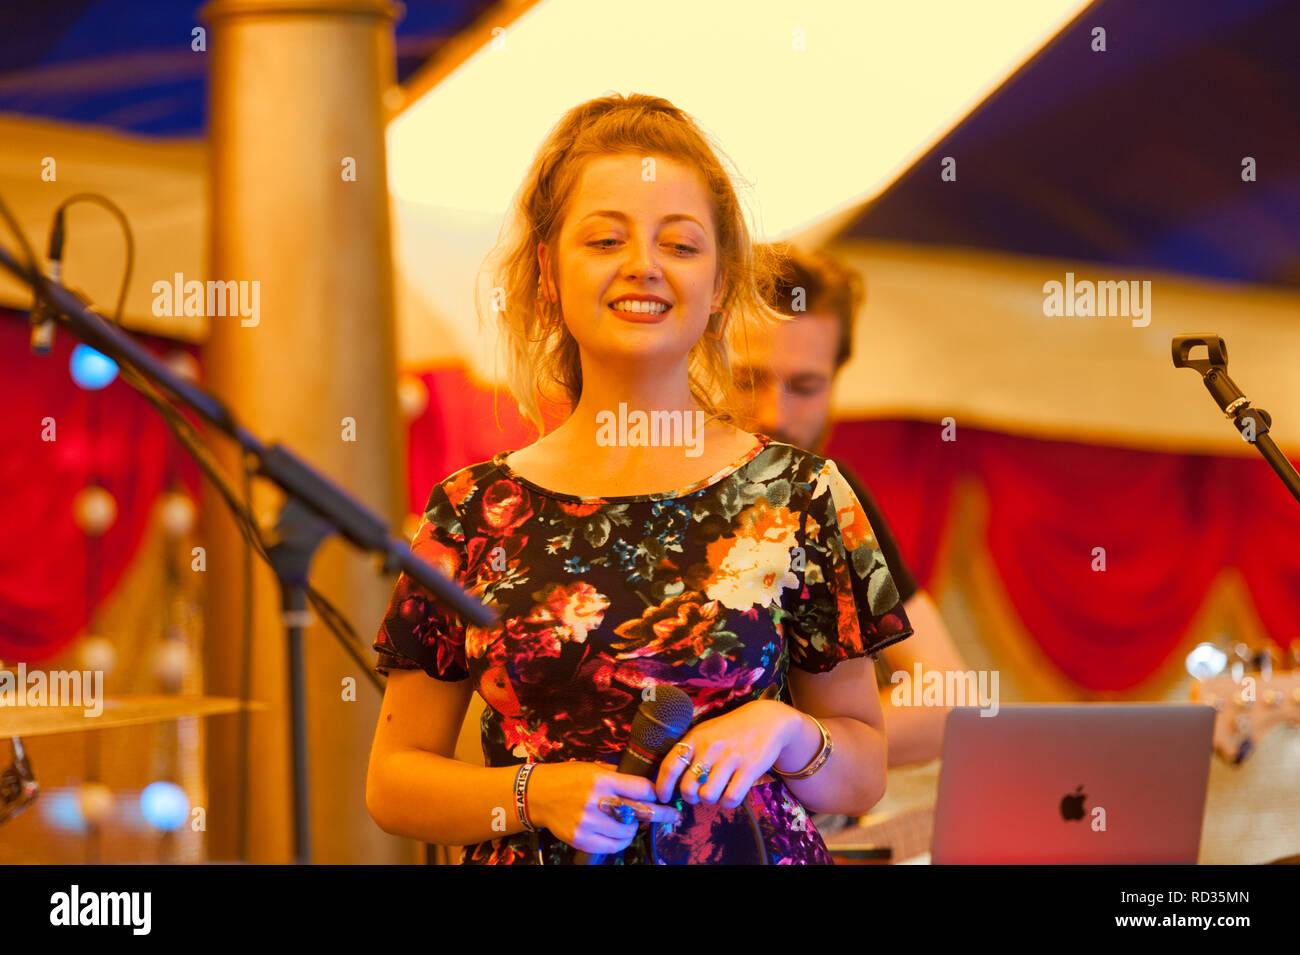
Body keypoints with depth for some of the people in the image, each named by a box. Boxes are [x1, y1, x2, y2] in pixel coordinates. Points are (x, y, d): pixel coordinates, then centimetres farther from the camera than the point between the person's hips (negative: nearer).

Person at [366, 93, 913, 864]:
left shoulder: (800, 500, 2)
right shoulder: (475, 512, 3)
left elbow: (864, 778, 7)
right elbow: (394, 784, 7)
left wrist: (783, 729, -11)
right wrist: (533, 793, -9)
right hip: (536, 856, 0)